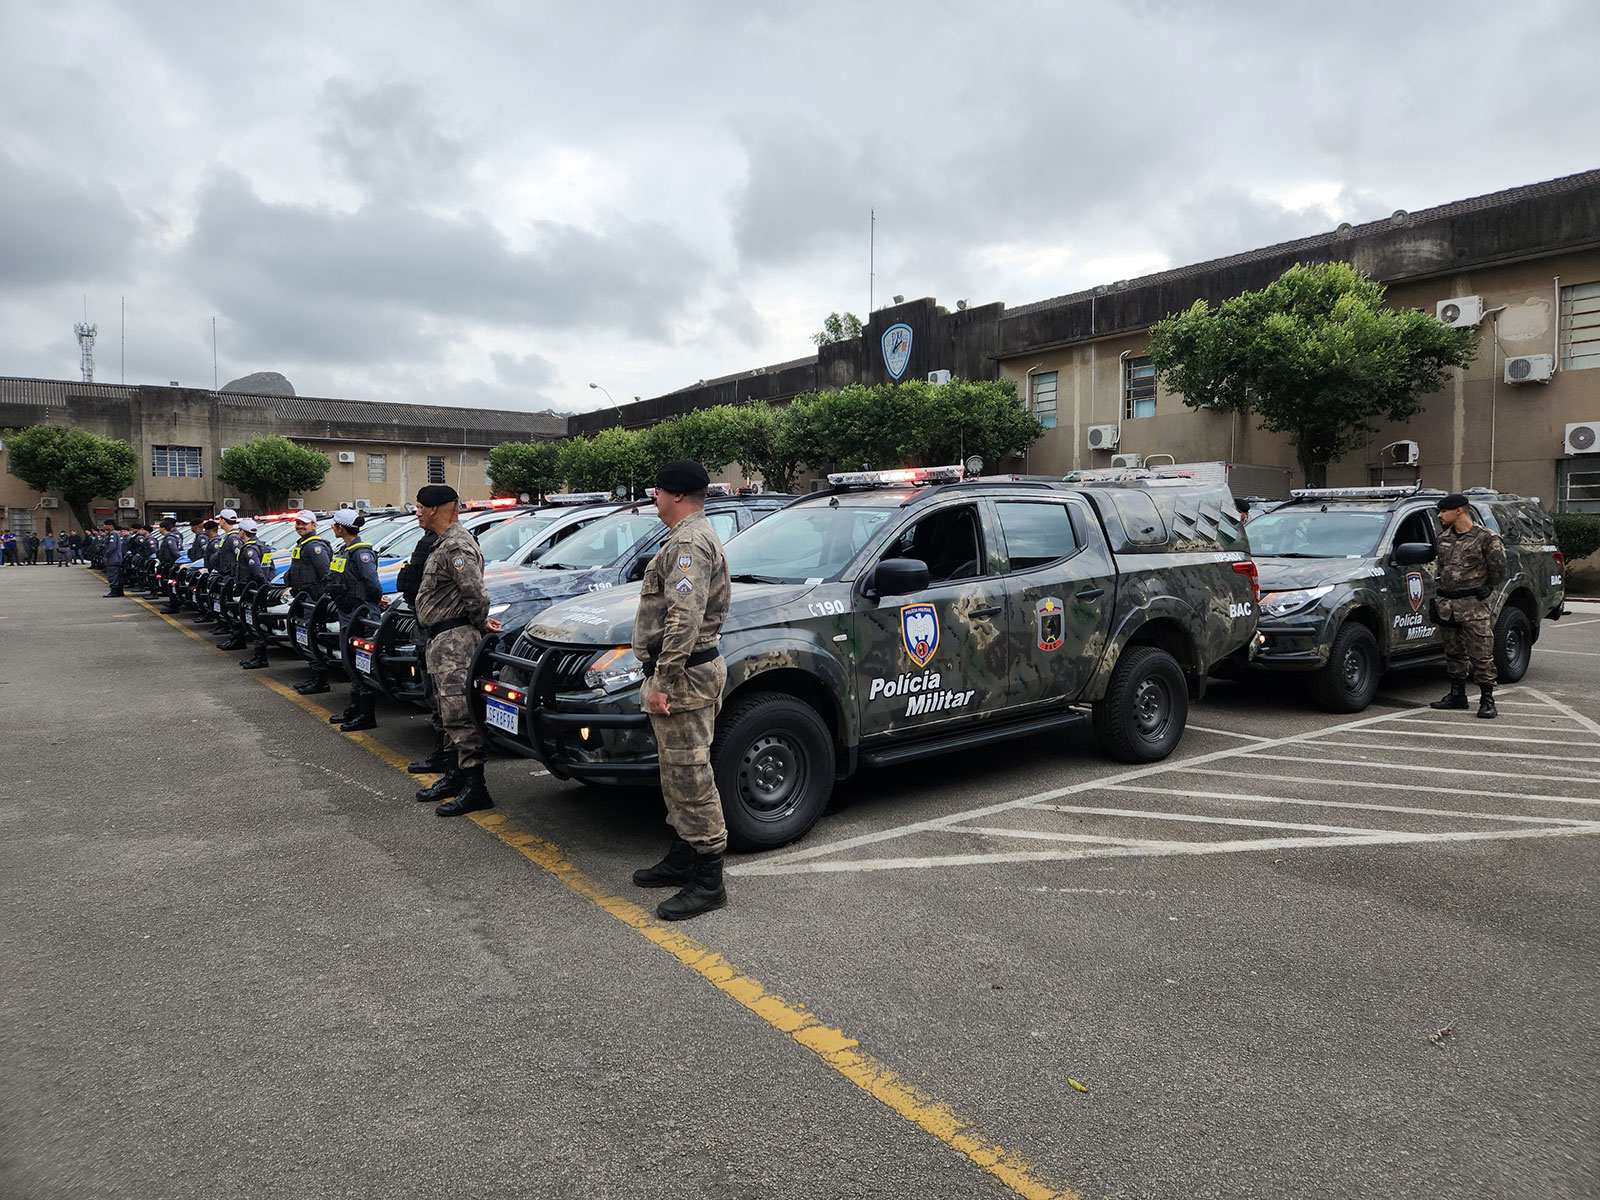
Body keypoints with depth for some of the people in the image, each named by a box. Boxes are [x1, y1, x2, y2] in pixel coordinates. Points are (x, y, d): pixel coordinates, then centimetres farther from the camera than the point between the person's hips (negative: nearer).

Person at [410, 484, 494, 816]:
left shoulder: (457, 545, -16)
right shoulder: (445, 544, 19)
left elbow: (478, 594, -25)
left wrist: (478, 624, -10)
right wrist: (479, 622, 12)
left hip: (455, 640, -11)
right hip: (442, 640, 11)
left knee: (460, 713, -10)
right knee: (452, 713, 16)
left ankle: (475, 787, -8)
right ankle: (458, 774, 26)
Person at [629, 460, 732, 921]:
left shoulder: (689, 542, -17)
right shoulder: (695, 537, 19)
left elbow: (684, 619, -27)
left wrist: (662, 681, -25)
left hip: (683, 676, -11)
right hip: (693, 671, 11)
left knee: (691, 776, -6)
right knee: (679, 774, 18)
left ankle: (708, 883, 0)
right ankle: (681, 860, 31)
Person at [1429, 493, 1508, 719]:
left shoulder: (1486, 538, -7)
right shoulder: (1444, 538, 12)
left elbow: (1498, 569, -1)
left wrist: (1485, 590, 3)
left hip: (1474, 606, -7)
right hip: (1447, 604, 7)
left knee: (1482, 655, -6)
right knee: (1454, 653, 13)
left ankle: (1487, 701, 0)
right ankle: (1457, 696, 22)